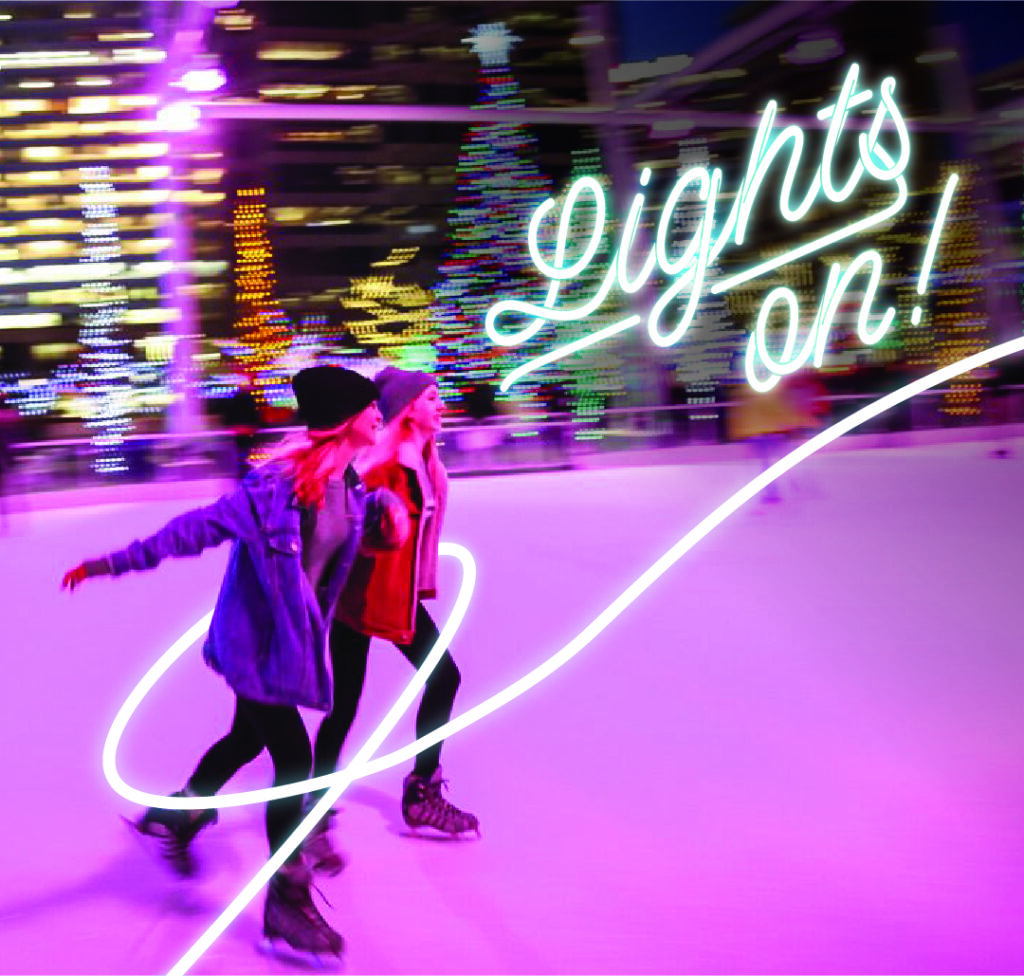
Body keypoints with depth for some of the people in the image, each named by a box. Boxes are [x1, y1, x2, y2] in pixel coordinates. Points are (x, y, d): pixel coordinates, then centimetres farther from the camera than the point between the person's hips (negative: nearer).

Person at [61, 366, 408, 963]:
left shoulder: (351, 487, -2)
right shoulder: (278, 485, -26)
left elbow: (371, 511, 22)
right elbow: (200, 527, -23)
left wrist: (387, 505, -1)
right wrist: (118, 562, -23)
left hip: (291, 637, 9)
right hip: (256, 639, -9)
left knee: (249, 739, 25)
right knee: (294, 756, -5)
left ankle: (177, 817, 51)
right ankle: (287, 902, 9)